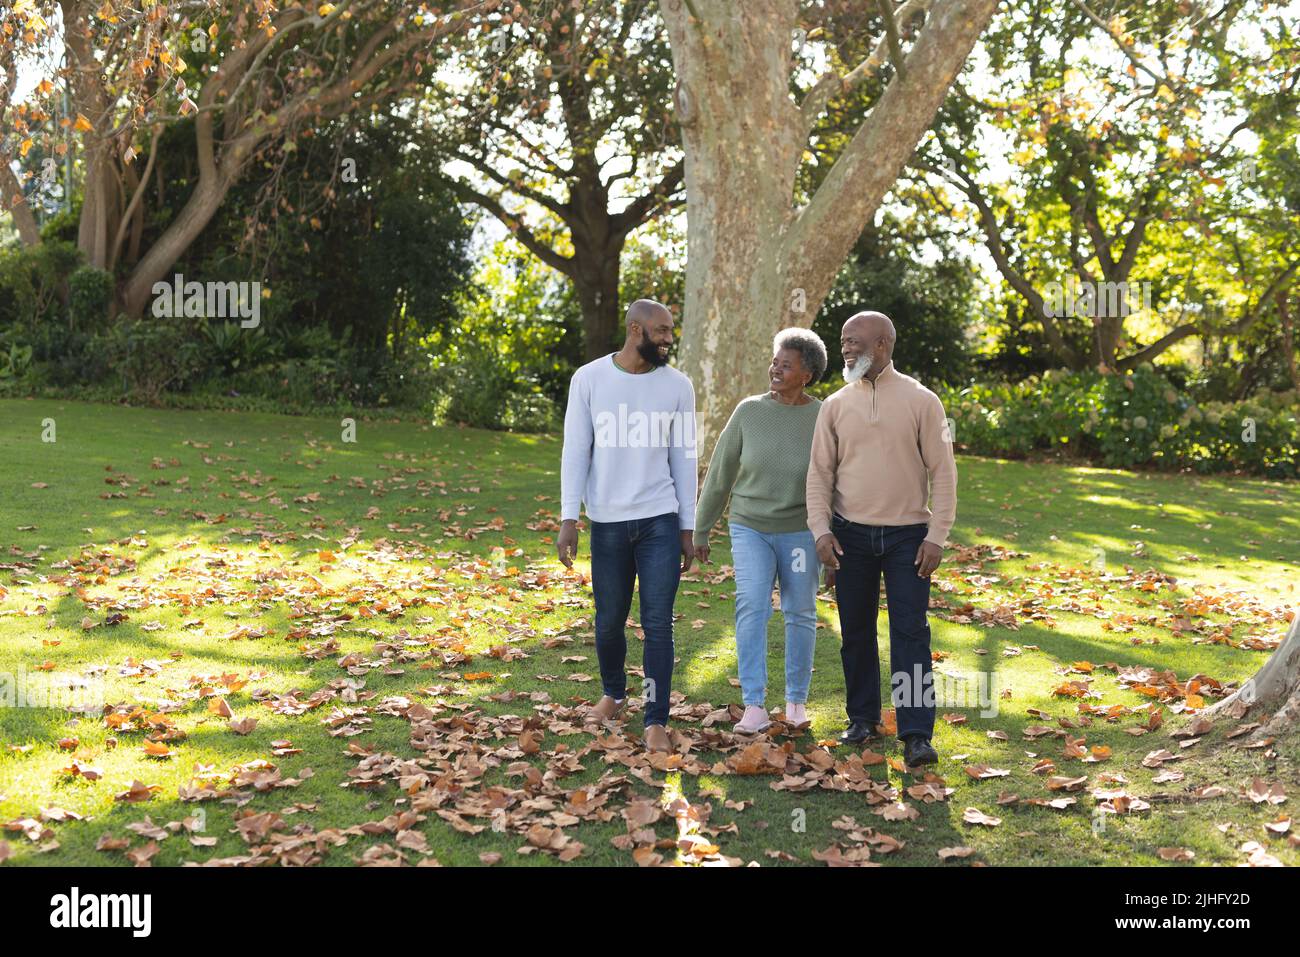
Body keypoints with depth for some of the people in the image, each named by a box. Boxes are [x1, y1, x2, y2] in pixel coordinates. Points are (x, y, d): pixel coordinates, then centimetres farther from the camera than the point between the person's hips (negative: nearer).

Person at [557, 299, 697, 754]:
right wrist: (569, 518, -9)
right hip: (608, 523, 0)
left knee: (658, 625, -3)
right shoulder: (589, 379, -2)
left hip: (660, 521, 0)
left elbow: (683, 459, 6)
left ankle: (656, 721, 7)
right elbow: (575, 451, -1)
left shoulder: (677, 385, 2)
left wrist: (688, 529, 5)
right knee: (609, 621, 11)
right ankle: (613, 694, 37)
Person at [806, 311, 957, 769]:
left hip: (907, 535, -3)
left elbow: (942, 470, -3)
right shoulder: (836, 405, 4)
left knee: (910, 633, -5)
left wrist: (937, 535, -8)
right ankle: (863, 718, 24)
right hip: (851, 536, 3)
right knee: (856, 631, 10)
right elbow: (820, 471, 4)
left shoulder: (921, 401, -3)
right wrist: (821, 529, -7)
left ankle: (917, 734, -2)